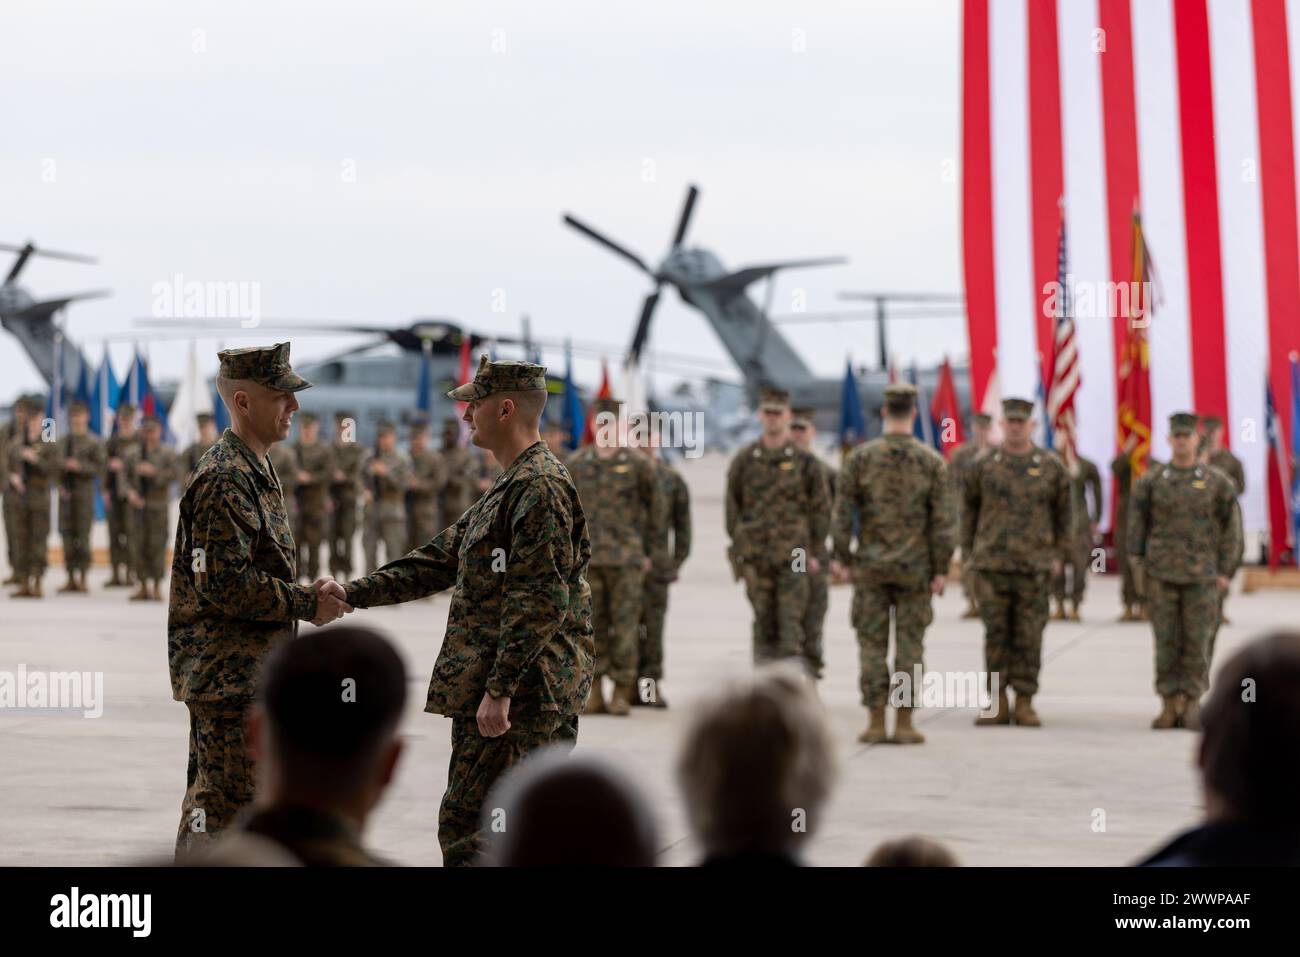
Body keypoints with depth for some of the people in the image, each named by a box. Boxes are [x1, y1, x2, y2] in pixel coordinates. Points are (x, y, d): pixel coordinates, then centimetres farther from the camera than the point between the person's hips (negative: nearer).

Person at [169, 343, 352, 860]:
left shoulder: (255, 471, 16)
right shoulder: (224, 479, -17)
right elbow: (228, 584, -23)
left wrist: (308, 595, 6)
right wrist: (307, 603, -14)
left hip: (250, 675, 10)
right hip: (227, 675, -10)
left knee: (210, 803, 15)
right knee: (225, 802, -8)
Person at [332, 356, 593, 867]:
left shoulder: (541, 488, -14)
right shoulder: (510, 488, 20)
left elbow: (539, 601, -21)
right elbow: (440, 561, 24)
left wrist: (499, 689, -23)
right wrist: (354, 593, 18)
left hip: (520, 699, -11)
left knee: (467, 829, -10)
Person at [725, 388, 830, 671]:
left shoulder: (803, 460, 2)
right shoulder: (744, 460, 6)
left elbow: (821, 508, 4)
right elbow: (732, 507, 10)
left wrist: (814, 551, 1)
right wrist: (738, 548, 5)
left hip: (793, 553, -2)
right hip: (755, 557, 2)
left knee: (791, 620, -7)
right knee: (764, 621, 4)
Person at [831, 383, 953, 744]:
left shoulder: (860, 457, -3)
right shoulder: (932, 461, -3)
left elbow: (843, 510, -5)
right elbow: (942, 520, -6)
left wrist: (839, 556, 1)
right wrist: (941, 570, -3)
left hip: (870, 566, 0)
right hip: (914, 567, 0)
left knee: (872, 645, 4)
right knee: (909, 646, 4)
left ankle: (876, 723, 2)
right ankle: (904, 724, 2)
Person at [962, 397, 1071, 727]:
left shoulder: (1051, 467, 3)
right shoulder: (984, 465, 4)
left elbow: (1064, 512, 10)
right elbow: (969, 507, 12)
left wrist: (1058, 554, 5)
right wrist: (968, 550, 8)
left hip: (1034, 565, 0)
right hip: (992, 565, 1)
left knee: (1028, 637, 1)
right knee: (996, 634, 1)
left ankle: (1025, 704, 6)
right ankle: (998, 704, 7)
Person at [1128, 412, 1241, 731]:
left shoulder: (1216, 481, 2)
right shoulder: (1151, 481, 3)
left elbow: (1230, 528, 4)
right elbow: (1136, 524, 6)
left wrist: (1226, 572, -1)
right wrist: (1137, 562, -2)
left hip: (1201, 576, -1)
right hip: (1162, 575, 1)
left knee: (1197, 641, -2)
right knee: (1166, 641, 1)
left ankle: (1192, 705, 6)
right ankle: (1169, 706, 6)